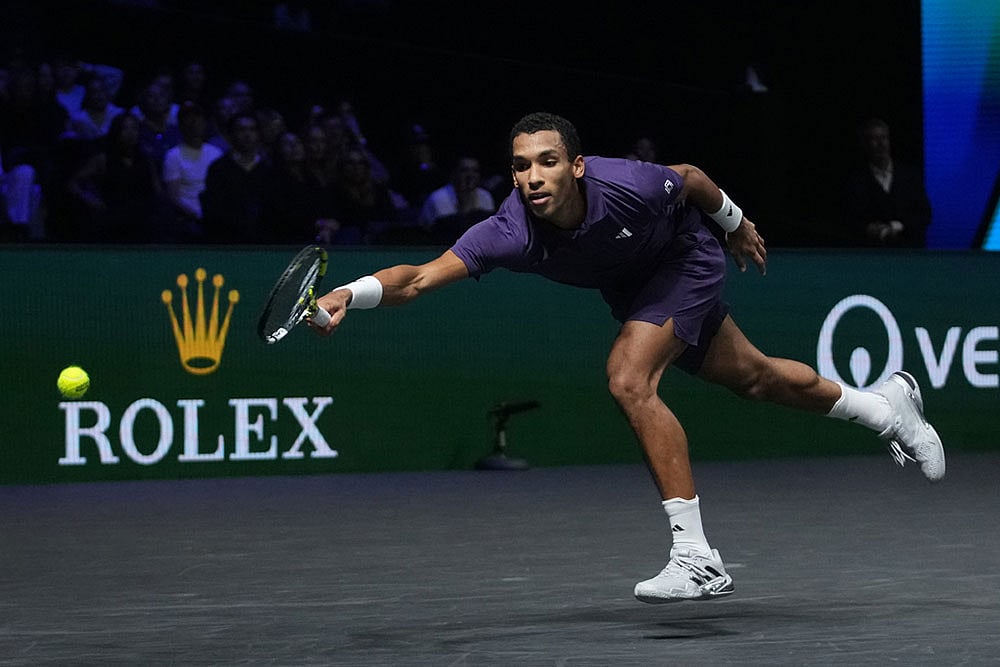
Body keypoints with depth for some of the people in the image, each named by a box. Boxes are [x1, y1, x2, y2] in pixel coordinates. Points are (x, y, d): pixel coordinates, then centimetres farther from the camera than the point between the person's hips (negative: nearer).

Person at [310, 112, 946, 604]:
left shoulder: (629, 187, -39)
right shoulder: (512, 233, -34)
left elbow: (691, 180, -16)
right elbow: (422, 277, -40)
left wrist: (738, 223, 2)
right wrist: (349, 294, -59)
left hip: (685, 261, -5)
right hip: (627, 285, 5)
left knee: (630, 380, -26)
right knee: (751, 377, 20)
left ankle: (697, 557, -21)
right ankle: (886, 404, 48)